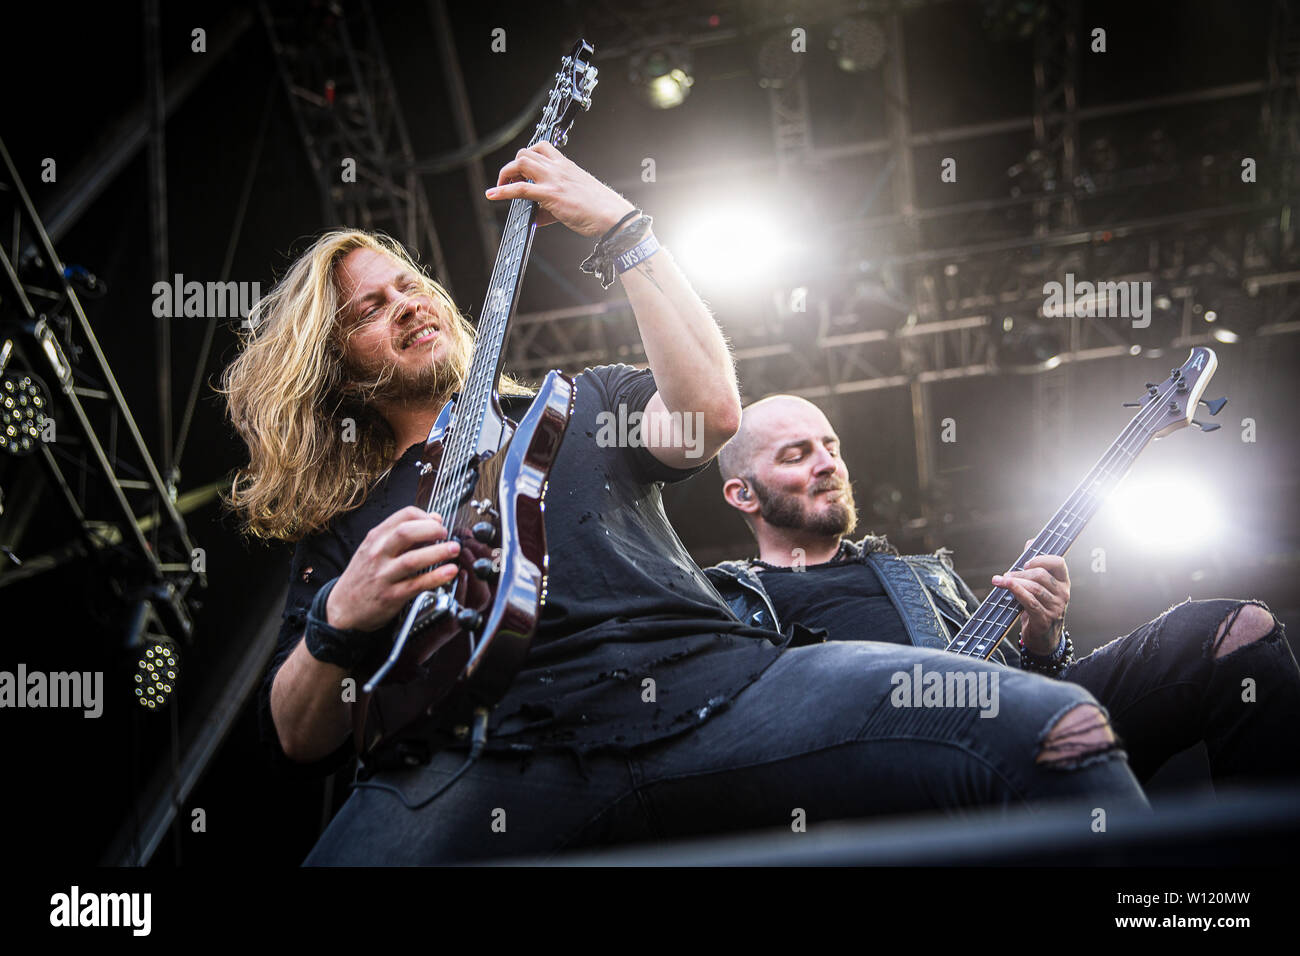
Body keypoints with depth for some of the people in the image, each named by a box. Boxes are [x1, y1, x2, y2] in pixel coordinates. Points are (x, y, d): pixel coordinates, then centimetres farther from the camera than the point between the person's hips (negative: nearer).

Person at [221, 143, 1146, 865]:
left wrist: (619, 227, 8)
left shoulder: (580, 403, 28)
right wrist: (342, 619, -3)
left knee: (1058, 728, -21)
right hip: (503, 757, -1)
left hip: (714, 685, 2)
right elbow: (299, 740, 17)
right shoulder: (340, 522, 26)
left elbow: (709, 411, 5)